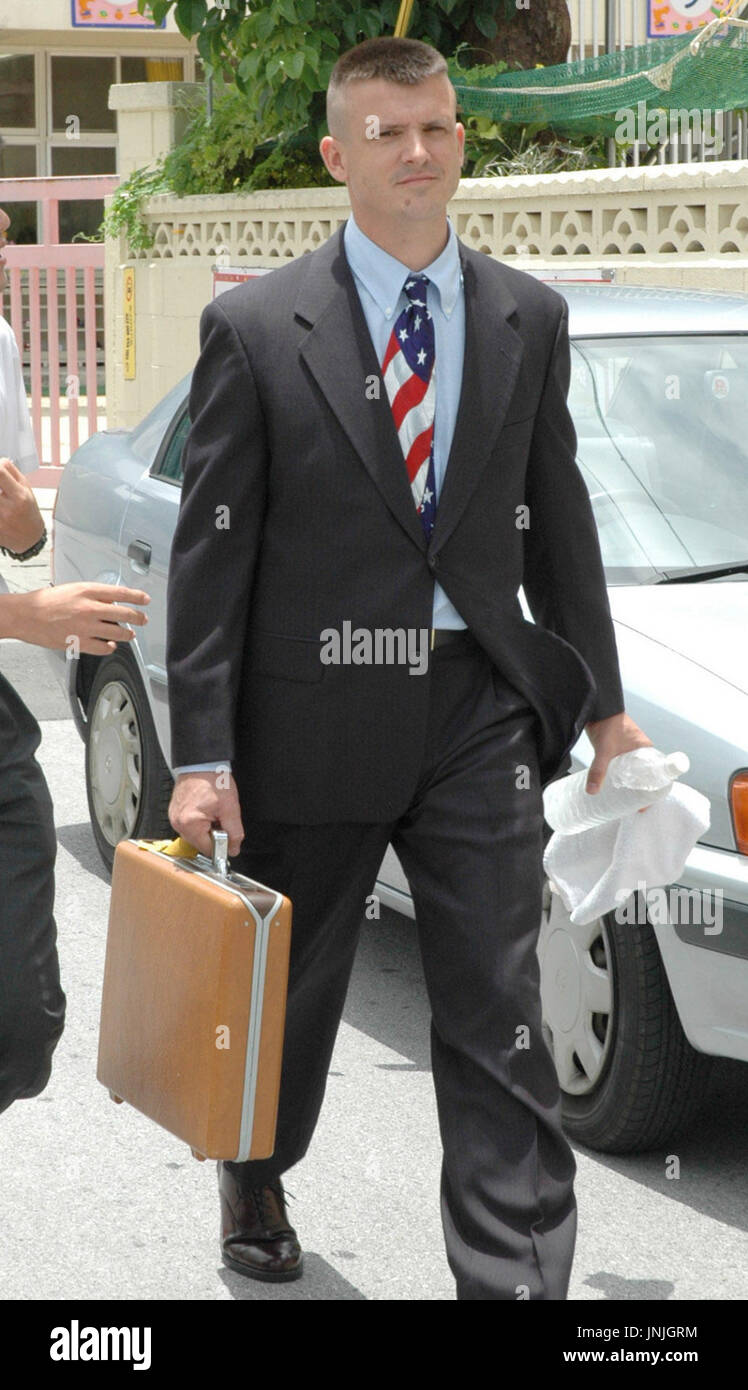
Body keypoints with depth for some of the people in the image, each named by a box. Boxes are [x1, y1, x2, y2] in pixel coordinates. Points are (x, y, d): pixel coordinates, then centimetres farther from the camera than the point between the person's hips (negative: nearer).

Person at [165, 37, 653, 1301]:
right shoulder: (257, 328, -4)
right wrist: (202, 754, -11)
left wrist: (603, 704, 11)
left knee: (499, 1017, -2)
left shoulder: (529, 319, 7)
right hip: (315, 715, -1)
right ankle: (255, 1178, 45)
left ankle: (515, 1274, 4)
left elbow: (558, 523, 13)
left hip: (478, 718, 1)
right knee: (290, 992, 17)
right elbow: (209, 552, -5)